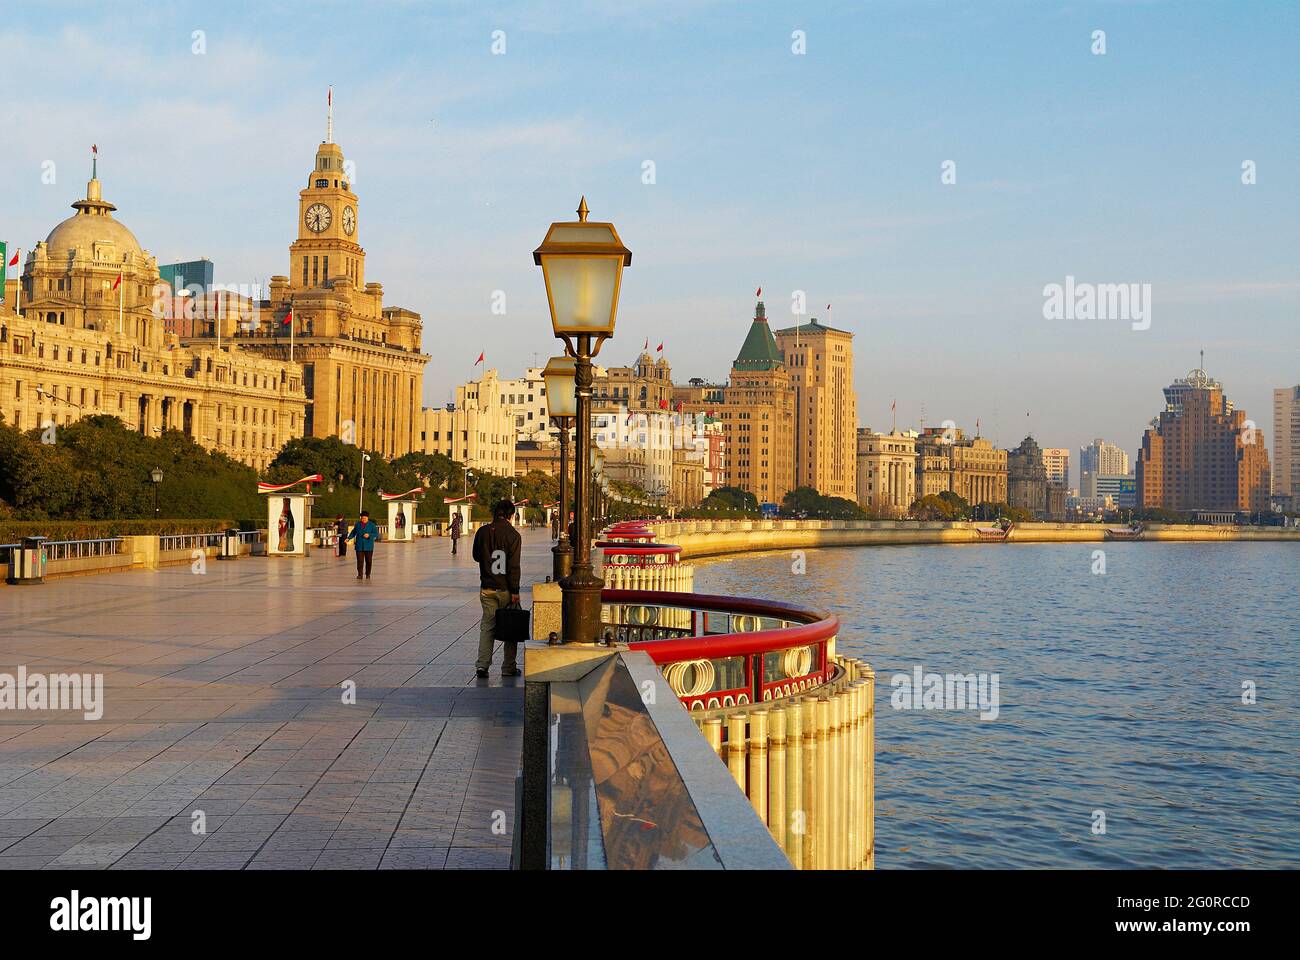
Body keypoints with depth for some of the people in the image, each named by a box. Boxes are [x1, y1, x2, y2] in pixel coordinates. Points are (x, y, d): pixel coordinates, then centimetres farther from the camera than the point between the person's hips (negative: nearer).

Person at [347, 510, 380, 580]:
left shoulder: (371, 525, -1)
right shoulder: (357, 524, 8)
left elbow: (376, 534, -5)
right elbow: (353, 532, 17)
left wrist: (369, 535, -21)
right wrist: (348, 538, 3)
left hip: (368, 547, -1)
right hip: (359, 546, 1)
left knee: (368, 561, 5)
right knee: (360, 560, -6)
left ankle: (368, 574, 17)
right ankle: (359, 575, -4)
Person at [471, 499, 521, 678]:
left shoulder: (482, 532, 0)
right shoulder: (512, 535, -11)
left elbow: (476, 556, 14)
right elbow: (514, 566, -14)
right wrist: (515, 591, -11)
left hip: (487, 588, 3)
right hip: (505, 589, -3)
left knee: (487, 626, 9)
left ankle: (482, 665, -2)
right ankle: (508, 667, 12)